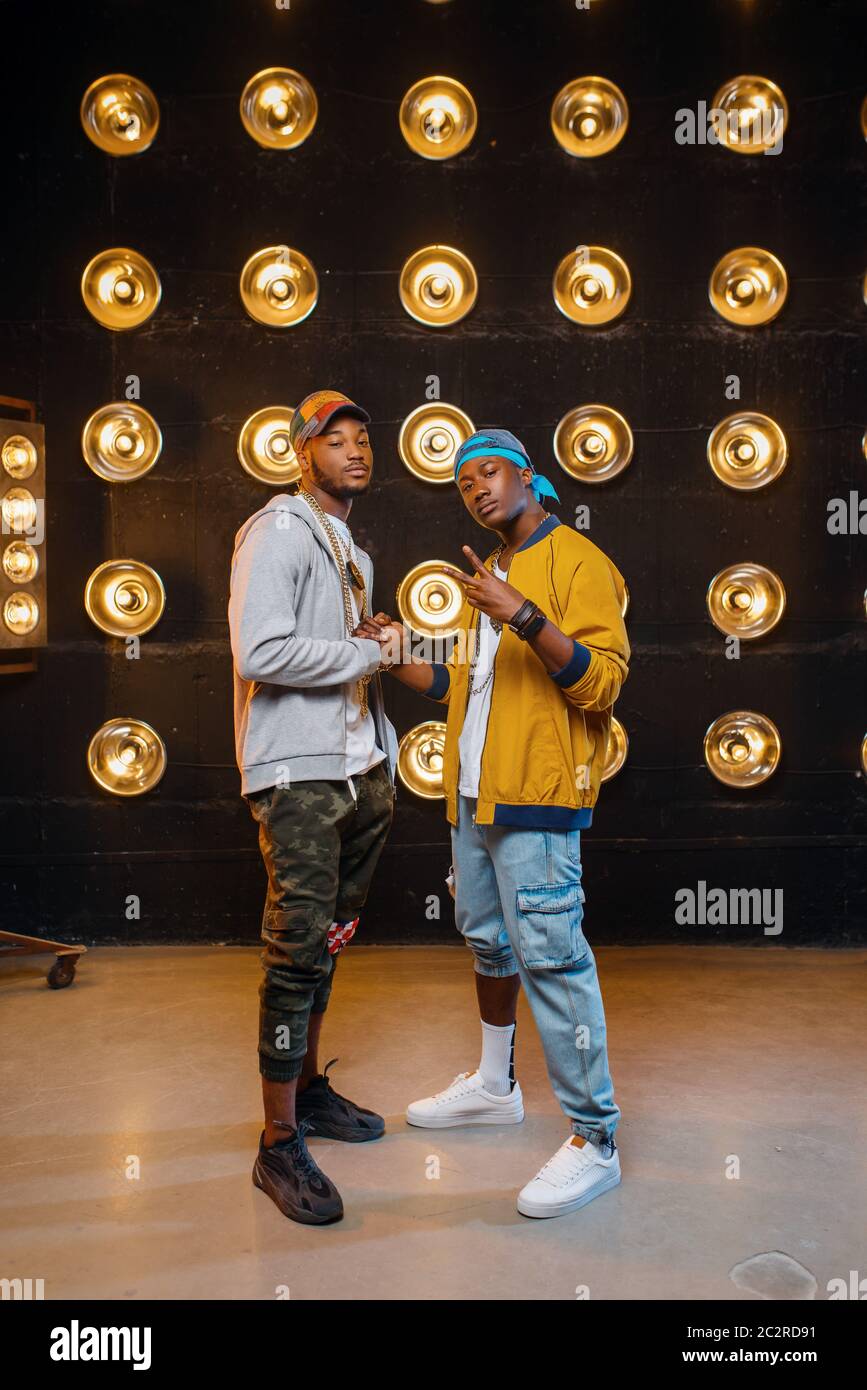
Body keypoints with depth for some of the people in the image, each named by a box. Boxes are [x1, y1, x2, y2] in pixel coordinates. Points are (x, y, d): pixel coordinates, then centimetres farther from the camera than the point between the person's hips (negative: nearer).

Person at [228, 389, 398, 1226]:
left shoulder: (349, 547, 20)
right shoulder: (279, 533, -8)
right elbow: (262, 653, -23)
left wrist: (385, 764, 16)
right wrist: (371, 650, -12)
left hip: (355, 769, 9)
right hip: (298, 771, -9)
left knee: (328, 939, 16)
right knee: (298, 950, -7)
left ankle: (307, 1087, 31)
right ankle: (279, 1146, 2)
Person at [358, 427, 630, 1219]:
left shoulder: (577, 562, -6)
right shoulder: (494, 575, 21)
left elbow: (603, 682, -17)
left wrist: (525, 617, -27)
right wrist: (400, 658, 11)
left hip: (536, 796, -9)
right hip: (474, 794, 9)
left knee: (550, 956, -10)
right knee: (488, 940, 18)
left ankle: (594, 1139, -1)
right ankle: (494, 1087, 35)